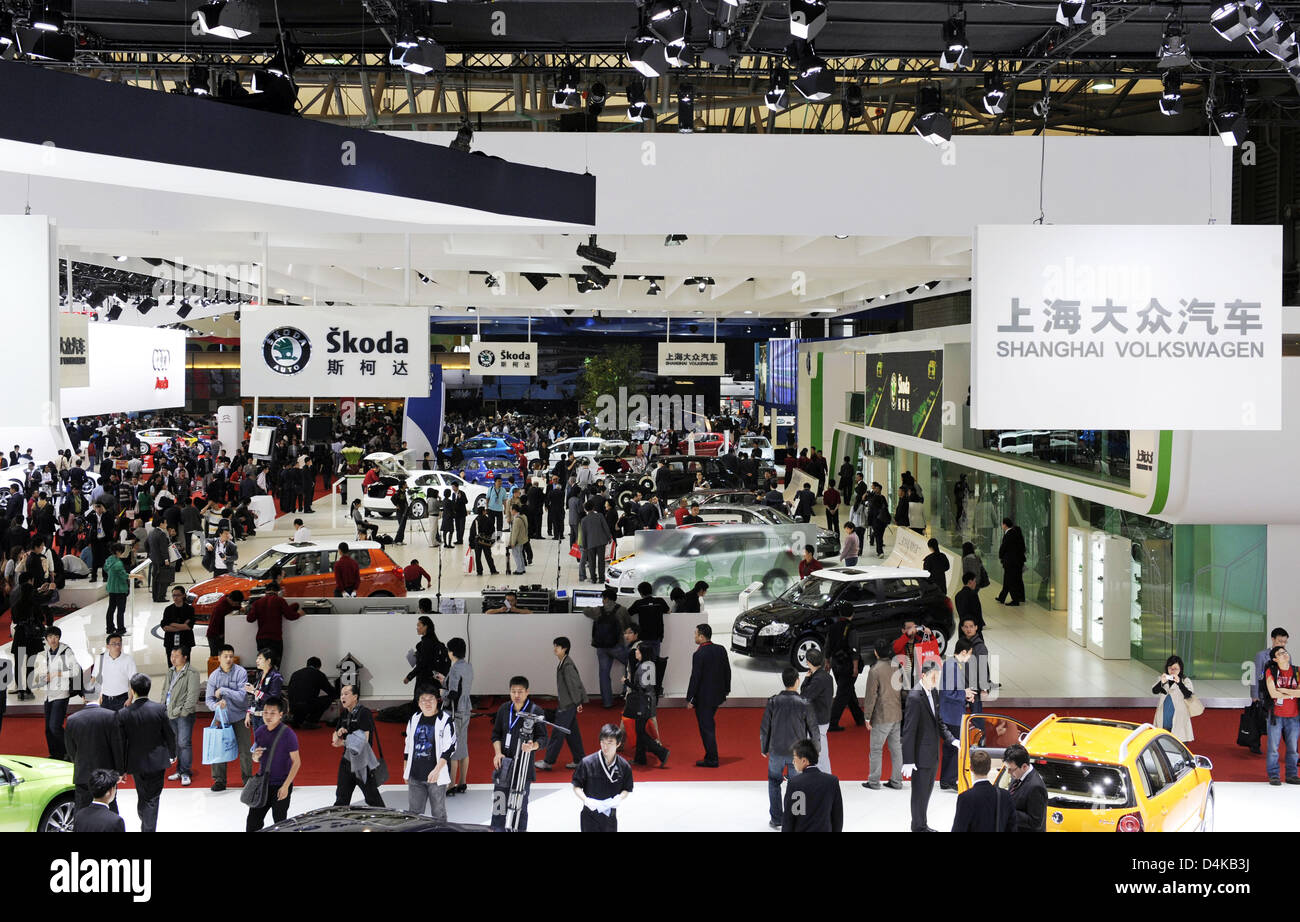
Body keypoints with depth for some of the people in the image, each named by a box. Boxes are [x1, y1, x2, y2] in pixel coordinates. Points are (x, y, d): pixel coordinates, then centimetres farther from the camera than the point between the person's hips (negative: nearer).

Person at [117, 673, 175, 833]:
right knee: (152, 799, 4)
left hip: (136, 762, 1)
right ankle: (149, 828, 0)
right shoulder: (160, 709, -14)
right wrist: (172, 754, 14)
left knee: (142, 797, 21)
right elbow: (170, 735, -5)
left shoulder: (123, 714, -14)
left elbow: (121, 742, -7)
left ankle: (144, 826, 36)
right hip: (157, 761, -1)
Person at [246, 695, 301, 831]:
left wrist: (286, 786, -17)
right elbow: (256, 759, 14)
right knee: (252, 822, 9)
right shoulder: (260, 732, 2)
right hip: (262, 784, 5)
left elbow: (297, 762, -13)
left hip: (280, 786, -5)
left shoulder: (288, 734, -15)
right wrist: (255, 756, -11)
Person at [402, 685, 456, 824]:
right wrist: (405, 771, 18)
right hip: (415, 776, 5)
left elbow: (450, 748, -12)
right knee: (413, 813, 9)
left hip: (436, 776, -5)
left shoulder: (445, 720, -8)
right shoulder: (414, 719, 10)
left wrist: (436, 770, -20)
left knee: (438, 813, 4)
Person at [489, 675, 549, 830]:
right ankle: (497, 828, 15)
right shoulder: (504, 709, 6)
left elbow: (543, 737, -4)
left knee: (520, 803, 1)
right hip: (503, 762, 4)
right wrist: (498, 752, -1)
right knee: (499, 799, 4)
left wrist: (533, 746, -25)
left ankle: (521, 829, 14)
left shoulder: (535, 711, -6)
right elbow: (496, 733, 14)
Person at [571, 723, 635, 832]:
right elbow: (576, 786, -5)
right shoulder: (587, 763, -13)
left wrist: (619, 798, -15)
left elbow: (627, 789, 7)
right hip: (590, 816, -3)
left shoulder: (624, 766, -4)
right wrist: (585, 800, -22)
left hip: (610, 816, 3)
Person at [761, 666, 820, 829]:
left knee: (774, 783, 19)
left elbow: (764, 728, -3)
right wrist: (814, 750, 11)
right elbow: (814, 730, -4)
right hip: (797, 753, -1)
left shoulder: (773, 702, -9)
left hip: (776, 751, 1)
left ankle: (776, 819, 21)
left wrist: (764, 748, 12)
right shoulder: (804, 704, -11)